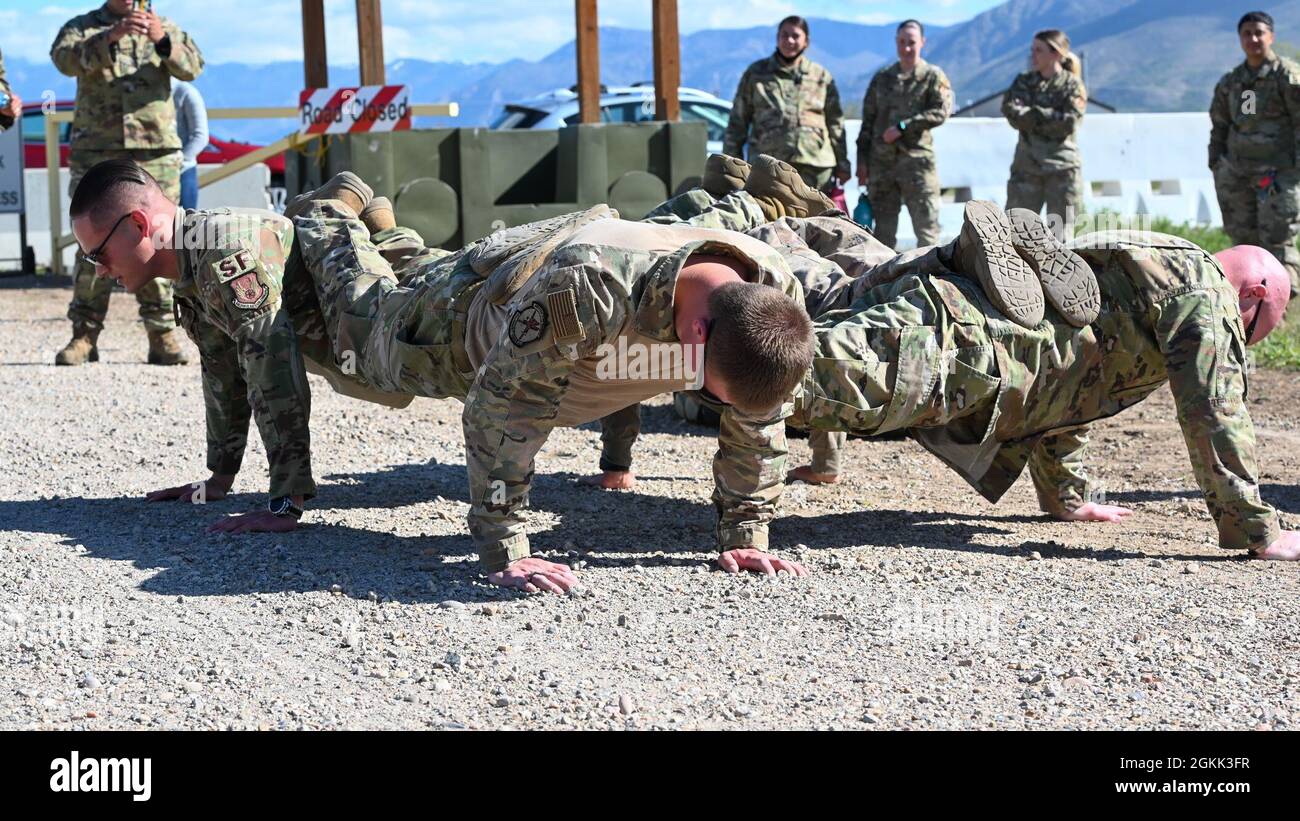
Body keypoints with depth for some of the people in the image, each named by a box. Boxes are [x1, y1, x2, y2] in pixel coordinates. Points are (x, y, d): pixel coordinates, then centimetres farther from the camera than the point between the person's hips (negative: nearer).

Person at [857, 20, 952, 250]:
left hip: (917, 159, -4)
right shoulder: (882, 78, 15)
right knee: (883, 227, 6)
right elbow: (868, 120, 16)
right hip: (881, 161, 4)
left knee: (926, 224, -5)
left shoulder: (933, 76, 3)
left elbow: (941, 112, -11)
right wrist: (862, 160, 10)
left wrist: (903, 127, -15)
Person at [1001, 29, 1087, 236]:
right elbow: (1010, 110, -8)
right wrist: (1050, 117, -16)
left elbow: (1069, 122, -15)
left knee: (1060, 230, 1)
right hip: (1027, 164, 3)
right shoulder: (1024, 82, 9)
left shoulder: (1072, 85, 0)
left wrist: (1031, 115, -10)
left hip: (1062, 167, -3)